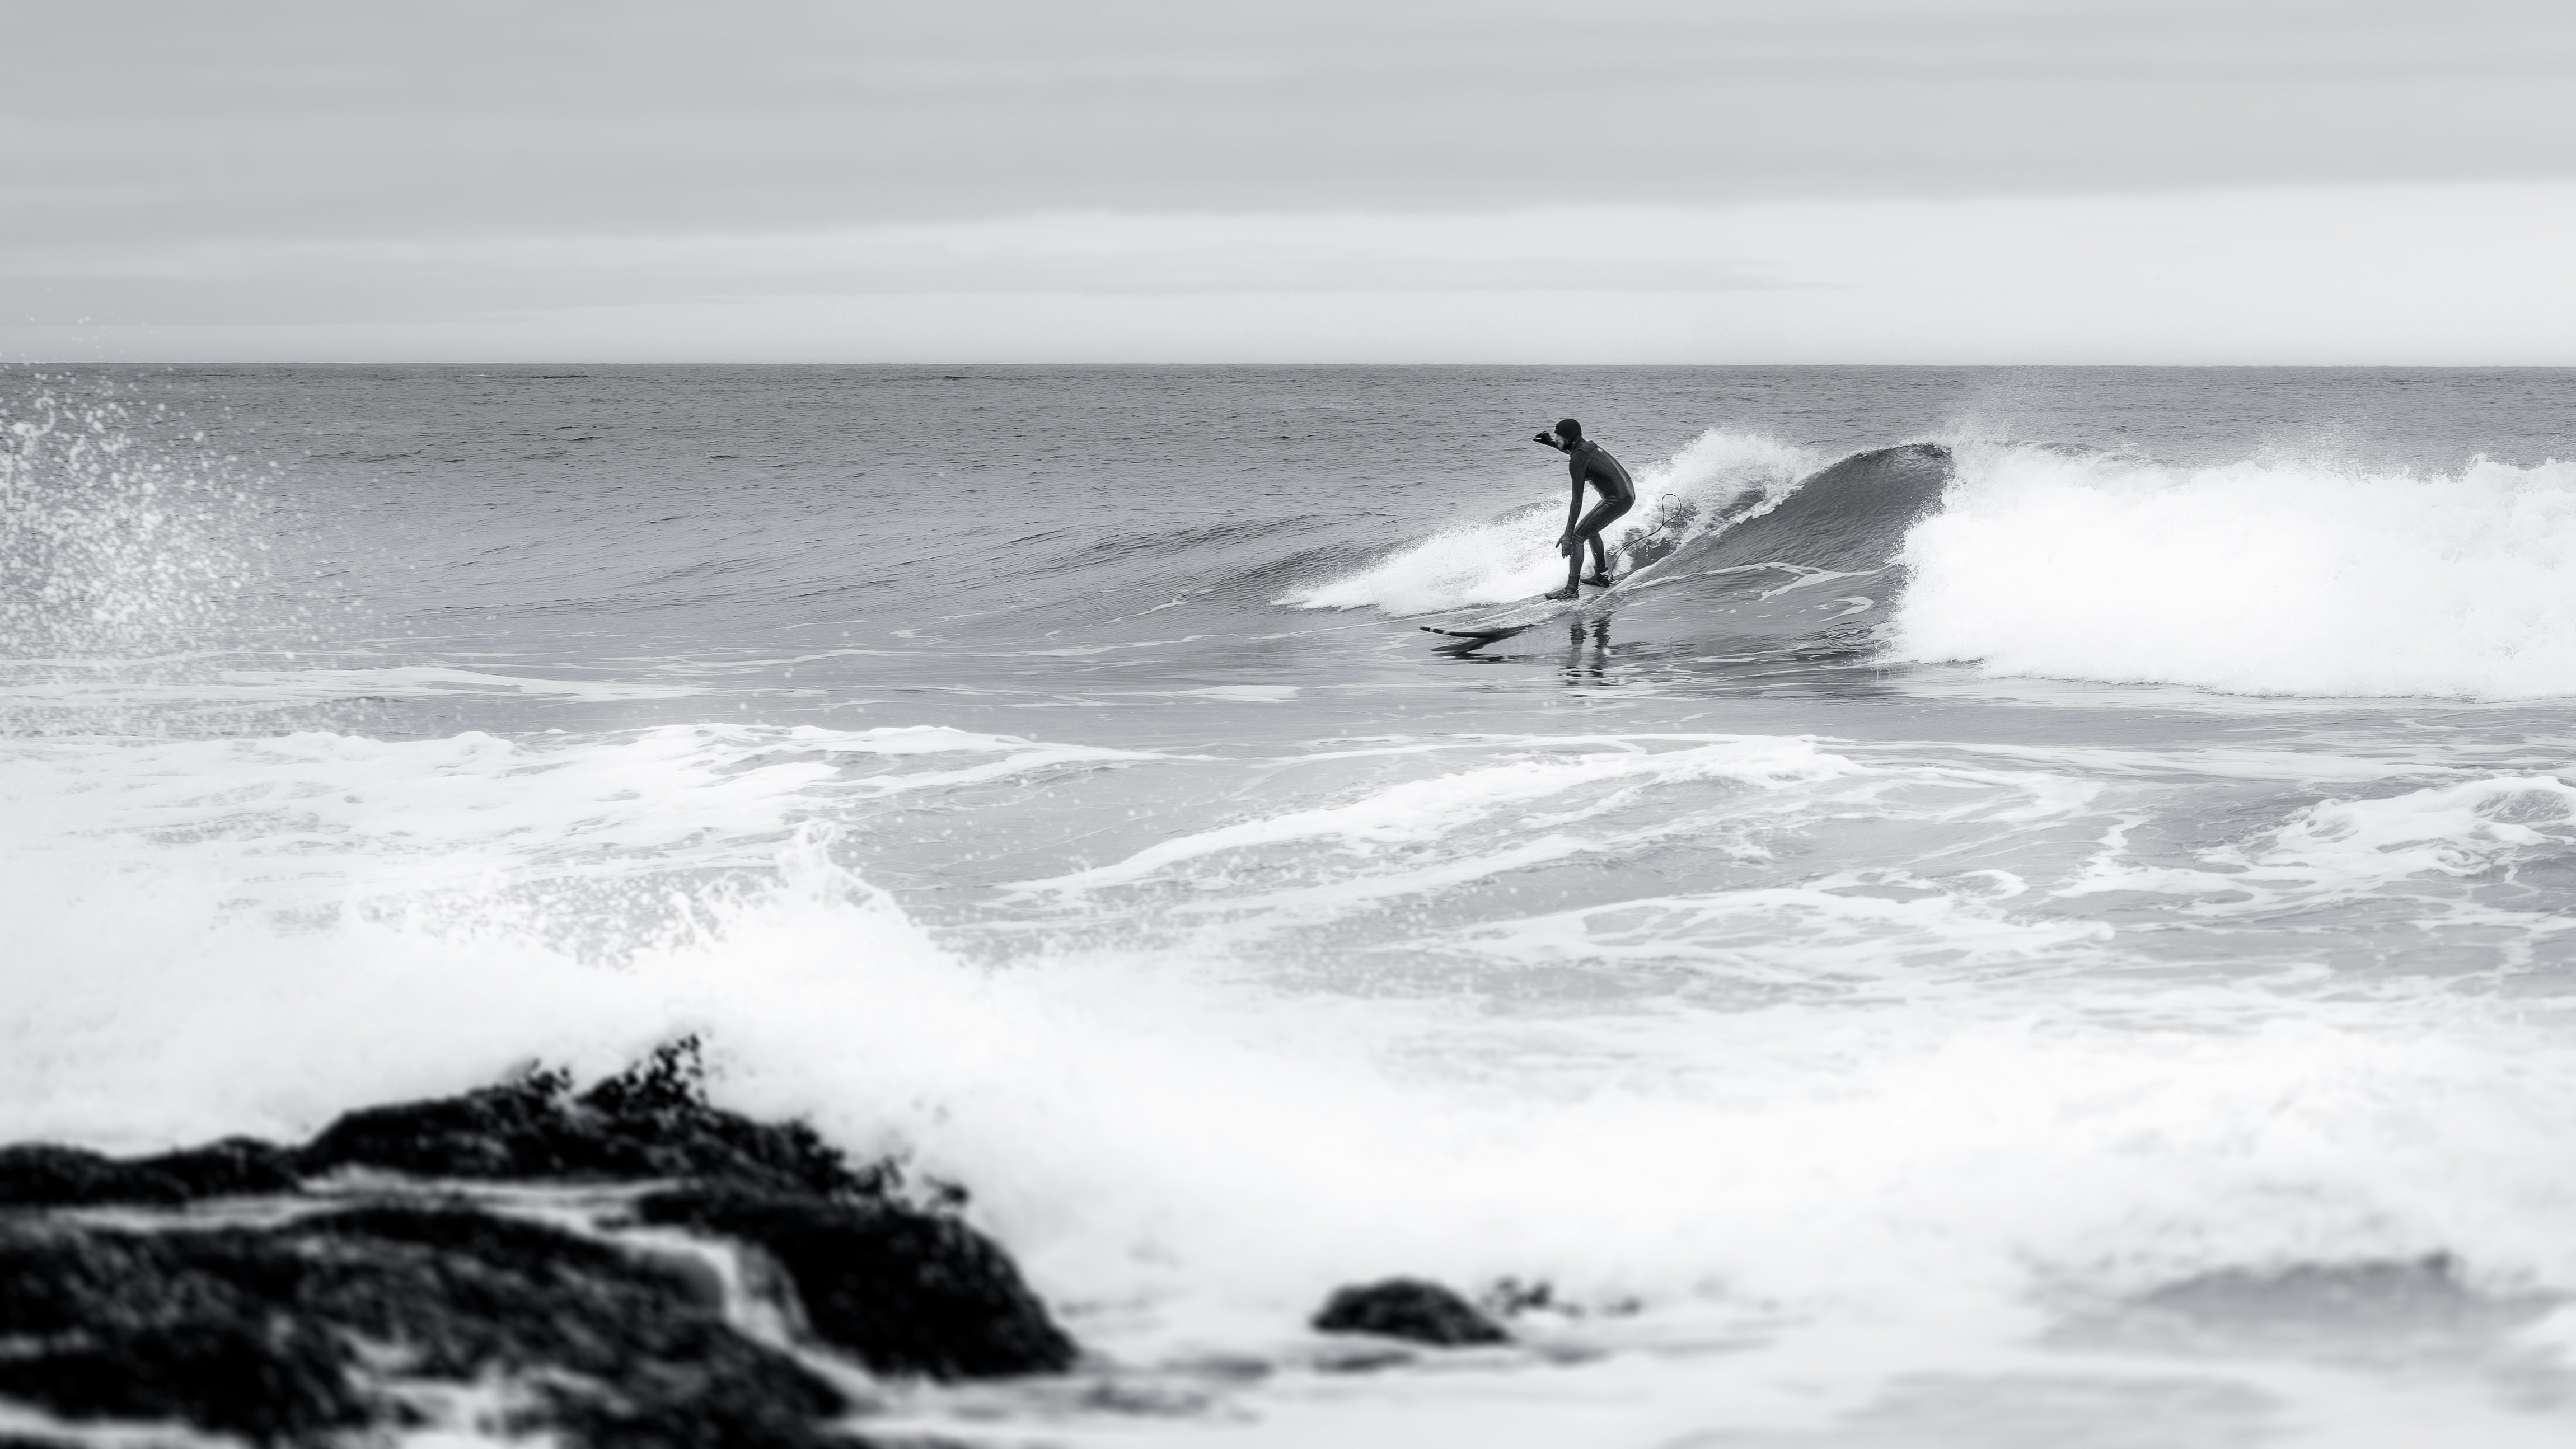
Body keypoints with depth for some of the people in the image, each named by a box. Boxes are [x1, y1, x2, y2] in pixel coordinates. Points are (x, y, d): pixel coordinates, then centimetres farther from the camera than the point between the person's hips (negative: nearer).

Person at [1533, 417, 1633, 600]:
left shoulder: (1577, 461, -19)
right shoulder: (1588, 445, 8)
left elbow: (1577, 501, -22)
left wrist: (1568, 534, -21)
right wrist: (1550, 443, 23)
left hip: (1618, 501, -10)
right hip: (1628, 492, 10)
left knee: (1577, 537, -8)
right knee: (1590, 529, 27)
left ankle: (1571, 589, -11)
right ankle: (1601, 576, 34)